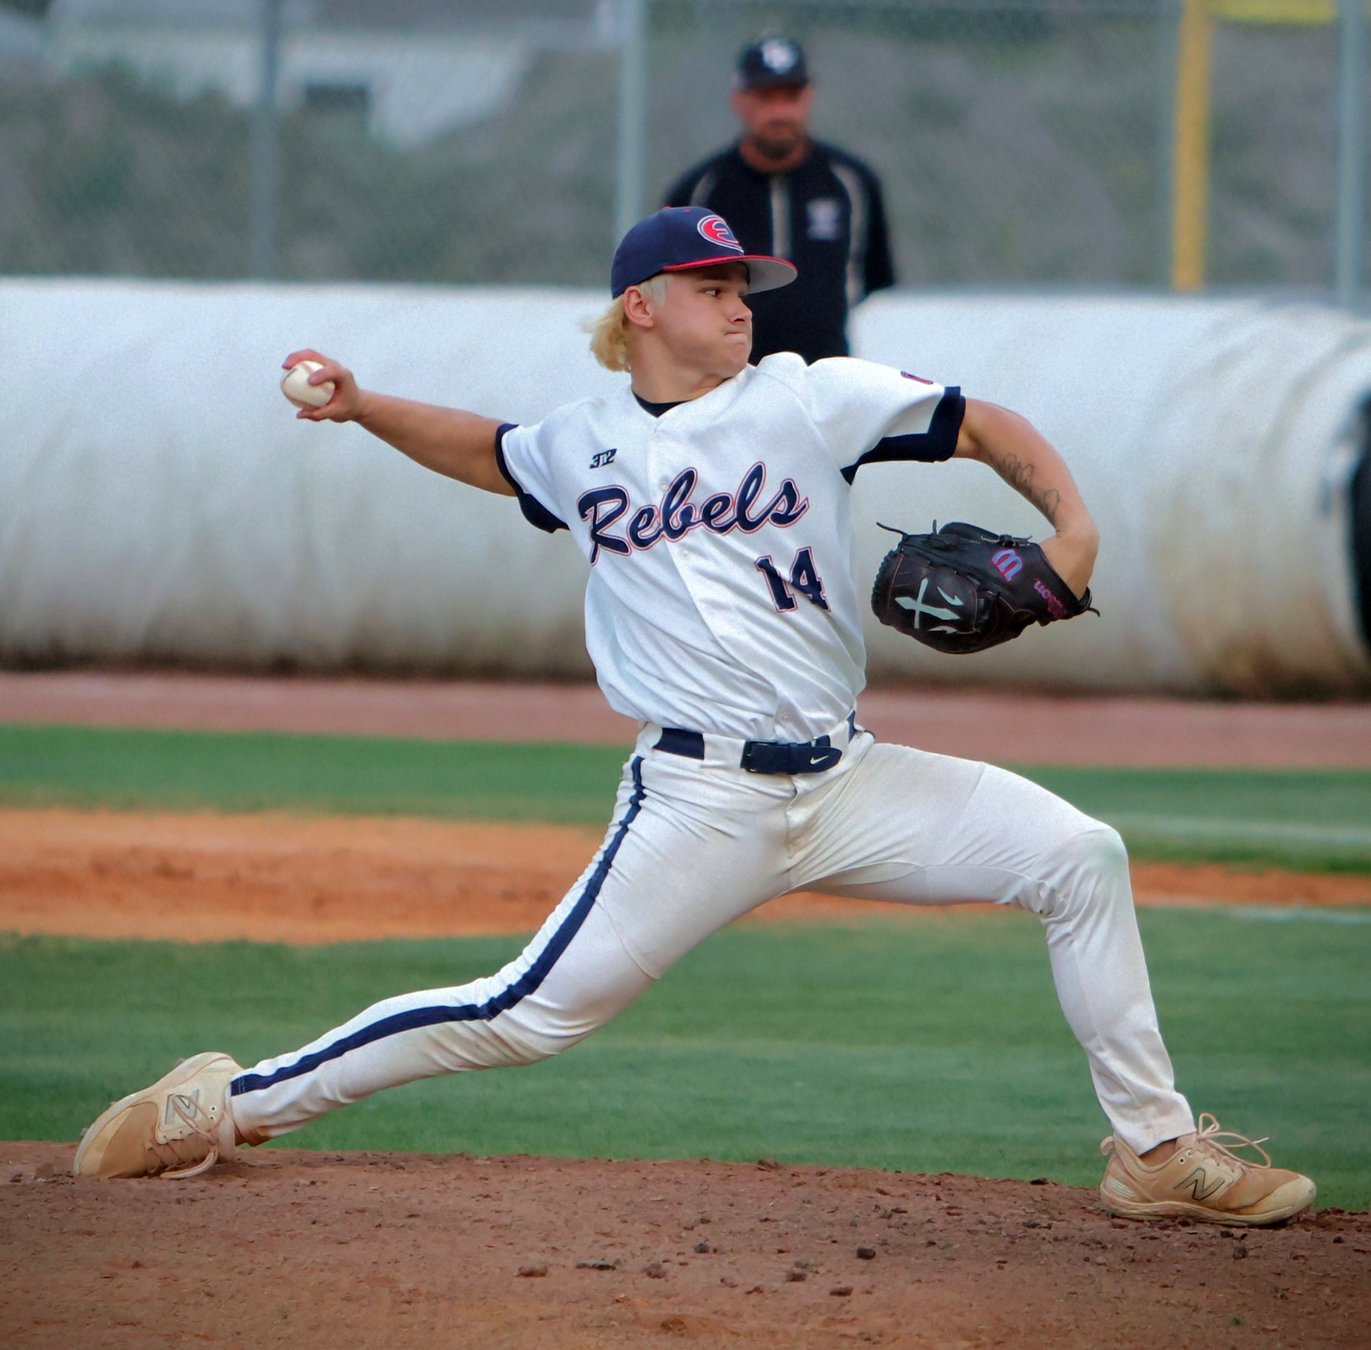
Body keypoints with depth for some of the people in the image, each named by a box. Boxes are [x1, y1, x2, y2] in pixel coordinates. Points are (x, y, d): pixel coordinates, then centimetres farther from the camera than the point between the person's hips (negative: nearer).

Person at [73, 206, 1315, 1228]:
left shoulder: (811, 401, 4)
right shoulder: (581, 447, 9)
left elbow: (989, 429, 8)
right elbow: (485, 450, 31)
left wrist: (1071, 529, -9)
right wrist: (362, 408, 16)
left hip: (849, 784, 2)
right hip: (702, 803, -2)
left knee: (1079, 857, -11)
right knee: (530, 1015, -9)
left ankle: (1157, 1150, 0)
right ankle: (230, 1104, 3)